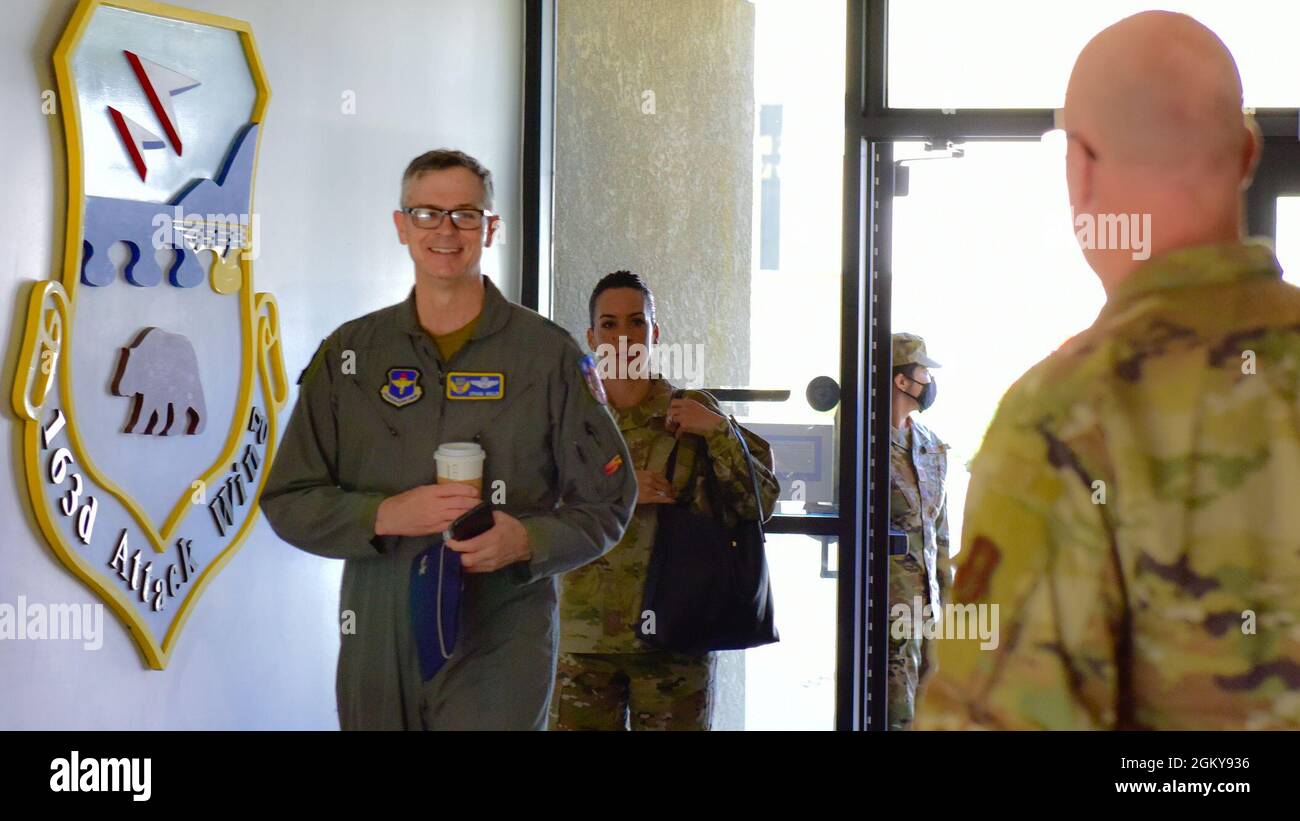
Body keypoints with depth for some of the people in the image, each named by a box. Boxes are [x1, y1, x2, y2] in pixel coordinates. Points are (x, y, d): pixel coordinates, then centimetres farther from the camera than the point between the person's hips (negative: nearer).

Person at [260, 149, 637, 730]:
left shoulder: (549, 354, 2)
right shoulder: (348, 354, 8)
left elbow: (606, 503, 4)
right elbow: (288, 502, 6)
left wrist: (527, 541, -16)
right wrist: (387, 514, -12)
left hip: (502, 646, -2)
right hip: (377, 644, 3)